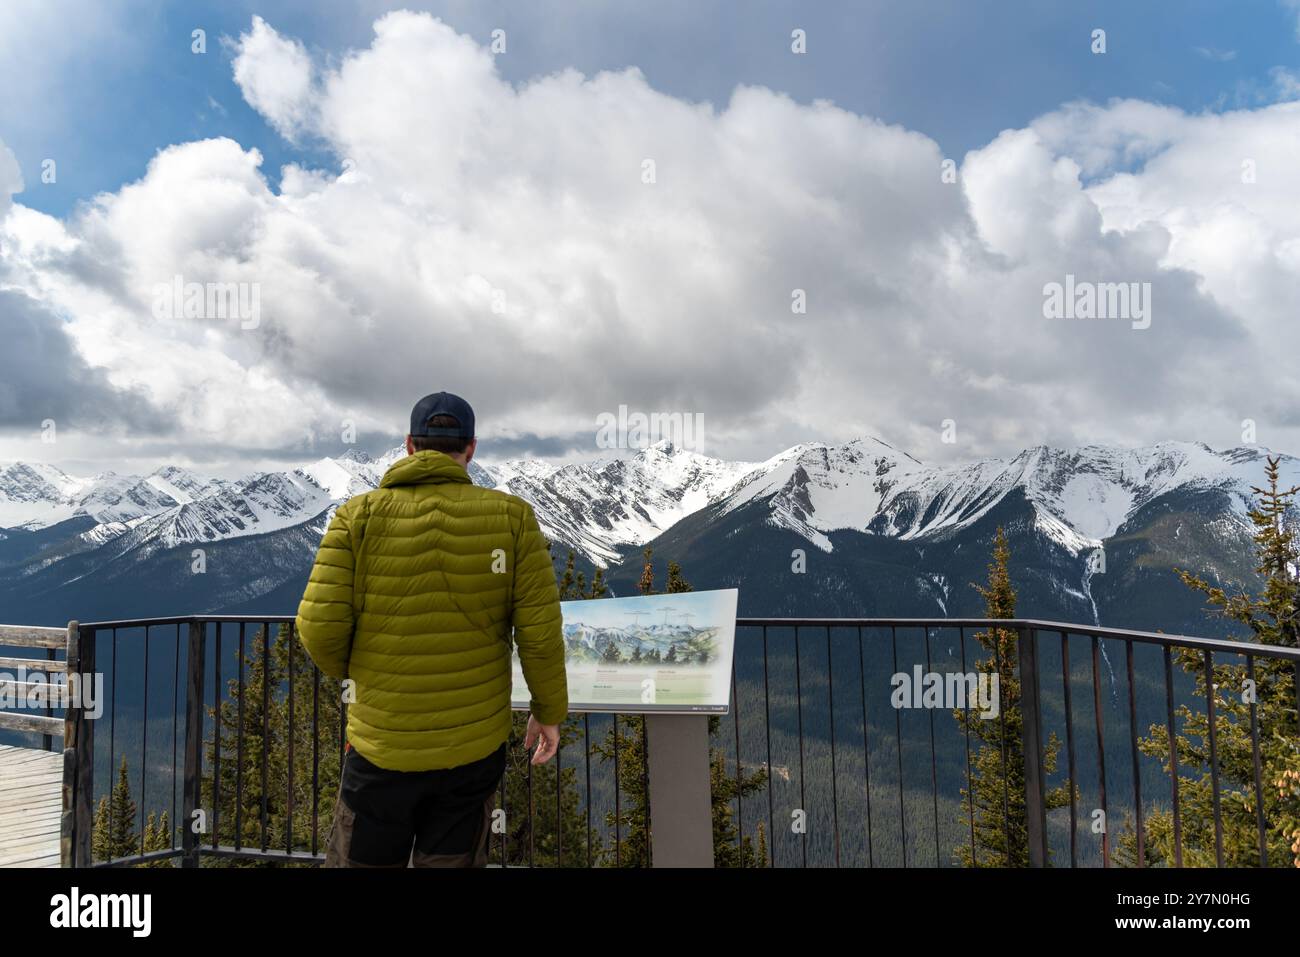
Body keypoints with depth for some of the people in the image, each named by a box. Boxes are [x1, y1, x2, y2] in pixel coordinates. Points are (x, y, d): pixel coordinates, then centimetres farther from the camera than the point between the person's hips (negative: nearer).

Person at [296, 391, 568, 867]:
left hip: (383, 746, 0)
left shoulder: (361, 515, -8)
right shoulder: (513, 516, -7)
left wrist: (345, 669, 10)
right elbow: (540, 629, -8)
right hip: (477, 745, 1)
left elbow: (320, 627, -12)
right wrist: (549, 710, 6)